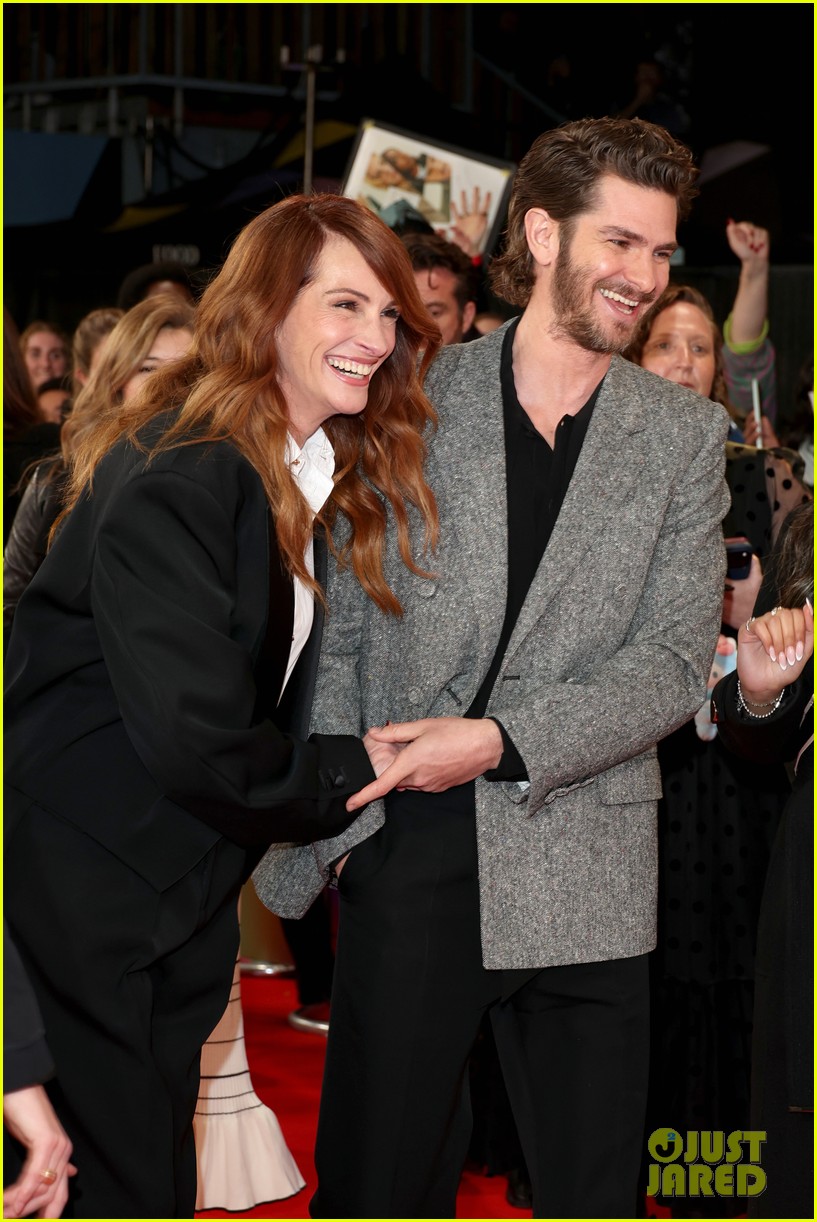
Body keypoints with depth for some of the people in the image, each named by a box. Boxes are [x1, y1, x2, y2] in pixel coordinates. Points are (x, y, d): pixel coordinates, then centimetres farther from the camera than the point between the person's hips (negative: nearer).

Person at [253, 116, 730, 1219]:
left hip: (581, 878, 1)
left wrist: (502, 740, -16)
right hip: (408, 862, 0)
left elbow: (674, 664, -3)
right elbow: (339, 629, 6)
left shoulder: (684, 437, 4)